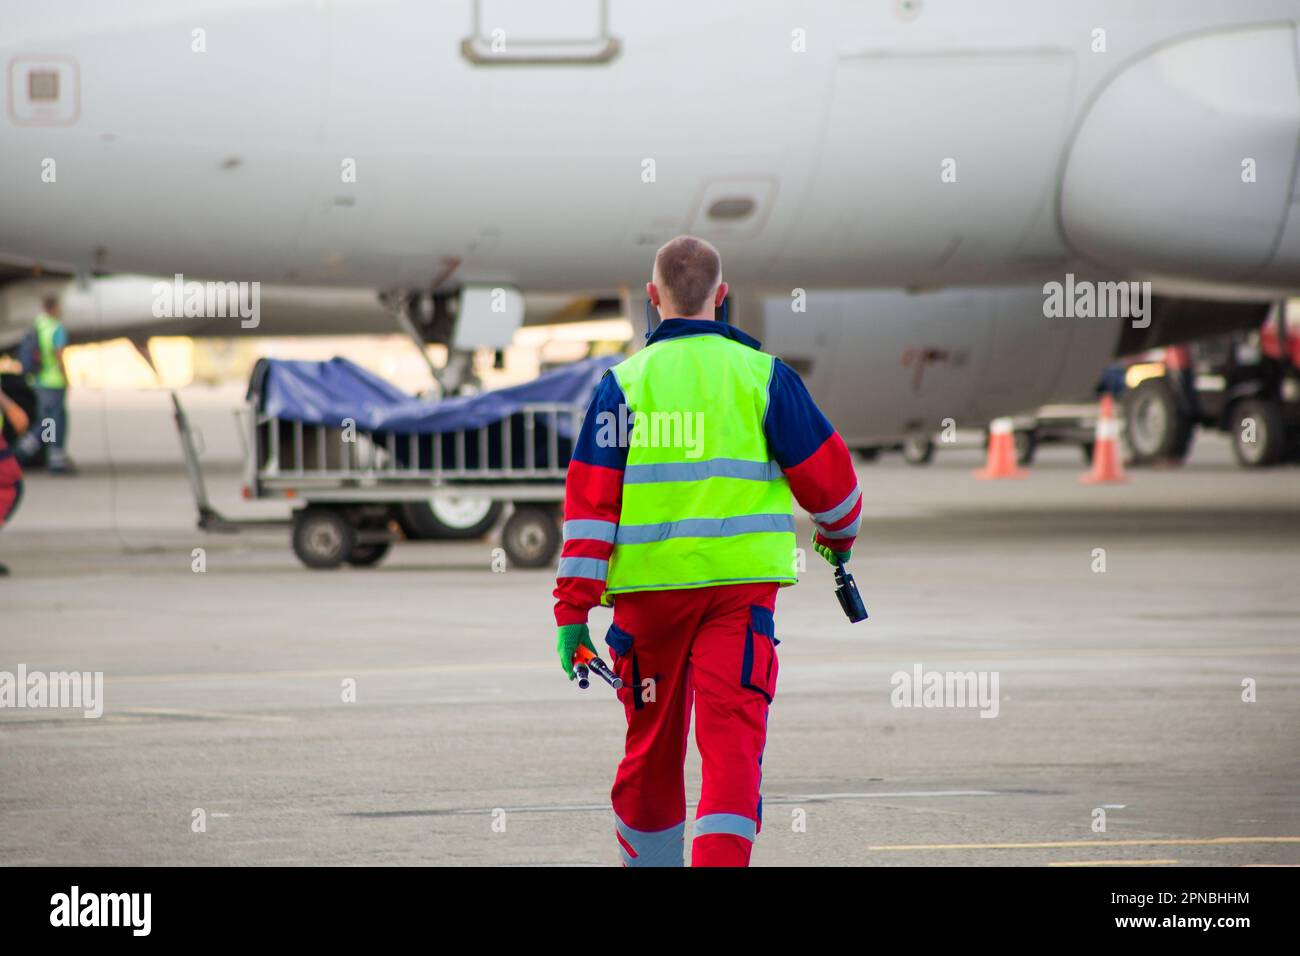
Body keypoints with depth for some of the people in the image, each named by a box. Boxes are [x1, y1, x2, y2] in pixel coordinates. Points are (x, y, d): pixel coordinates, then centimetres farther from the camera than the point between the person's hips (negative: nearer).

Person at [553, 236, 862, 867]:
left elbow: (590, 500, -3)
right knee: (733, 741, -6)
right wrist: (839, 534, 28)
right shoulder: (762, 375, 0)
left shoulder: (623, 384, 1)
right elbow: (824, 473, 7)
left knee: (651, 744, 15)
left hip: (646, 584, 1)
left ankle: (650, 859, 28)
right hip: (741, 580, -1)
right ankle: (719, 861, -20)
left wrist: (573, 608, -2)